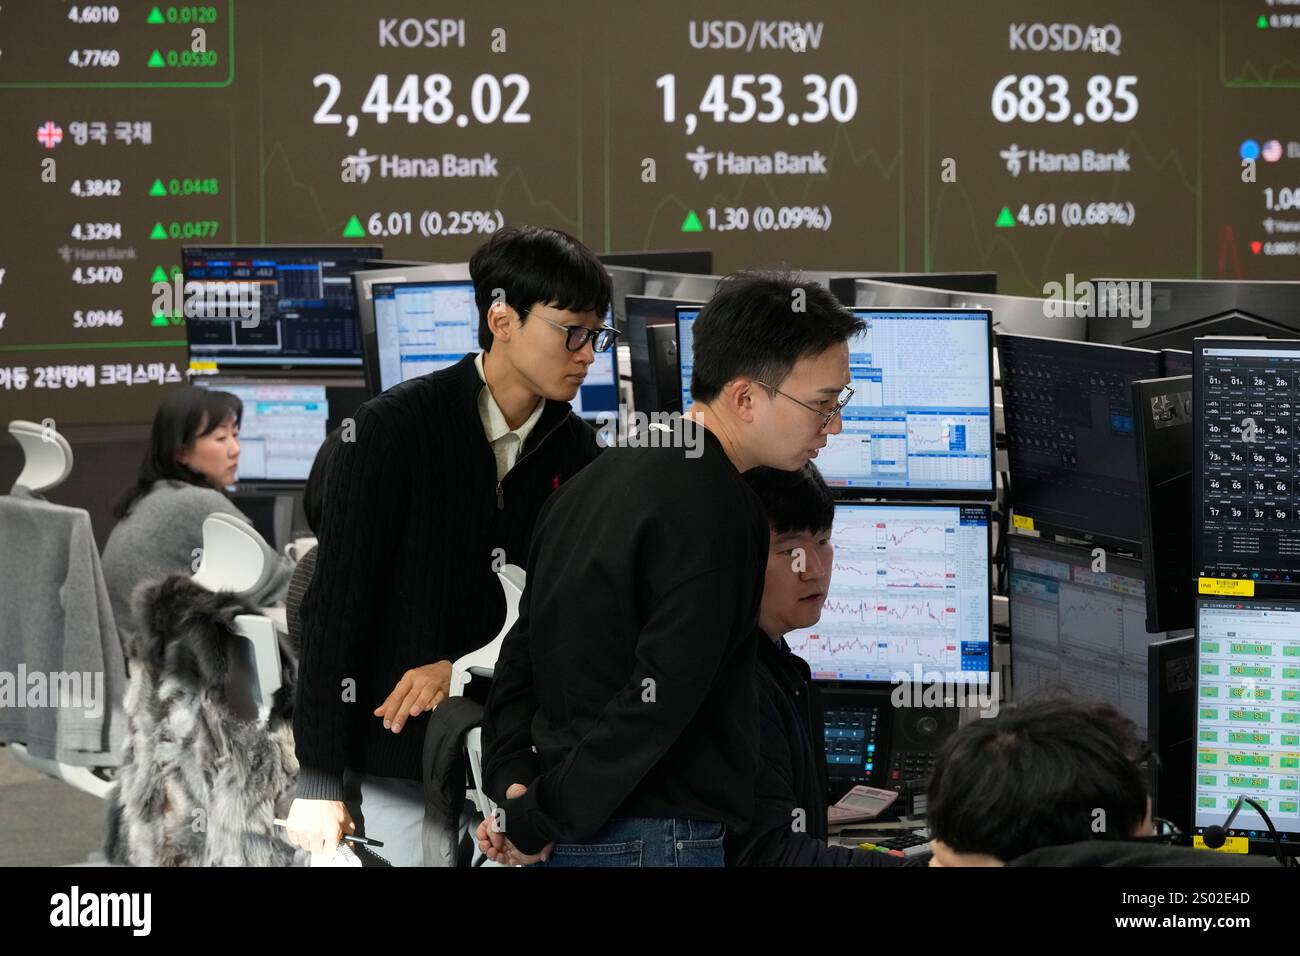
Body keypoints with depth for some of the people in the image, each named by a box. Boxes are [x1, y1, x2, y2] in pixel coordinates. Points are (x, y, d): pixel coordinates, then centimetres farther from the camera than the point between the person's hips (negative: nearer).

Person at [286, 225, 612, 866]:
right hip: (402, 763, -4)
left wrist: (462, 668, -12)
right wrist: (320, 780, -10)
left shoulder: (576, 451, 8)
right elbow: (337, 608, -7)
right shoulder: (393, 428, -5)